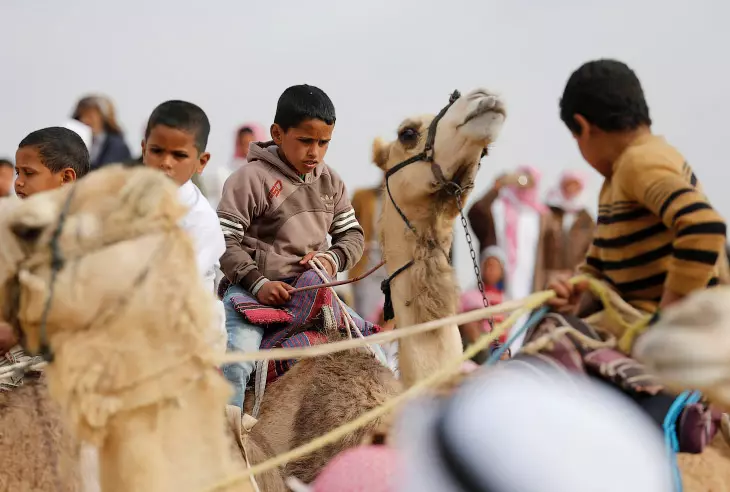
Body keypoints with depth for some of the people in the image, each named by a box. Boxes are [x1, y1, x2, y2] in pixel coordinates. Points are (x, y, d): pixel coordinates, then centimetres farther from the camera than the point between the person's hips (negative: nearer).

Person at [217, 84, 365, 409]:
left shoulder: (330, 182, 13)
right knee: (235, 359, -33)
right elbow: (224, 241, -10)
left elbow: (352, 234, 18)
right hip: (253, 288, -6)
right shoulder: (252, 178, -7)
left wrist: (334, 258, -5)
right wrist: (257, 283, -21)